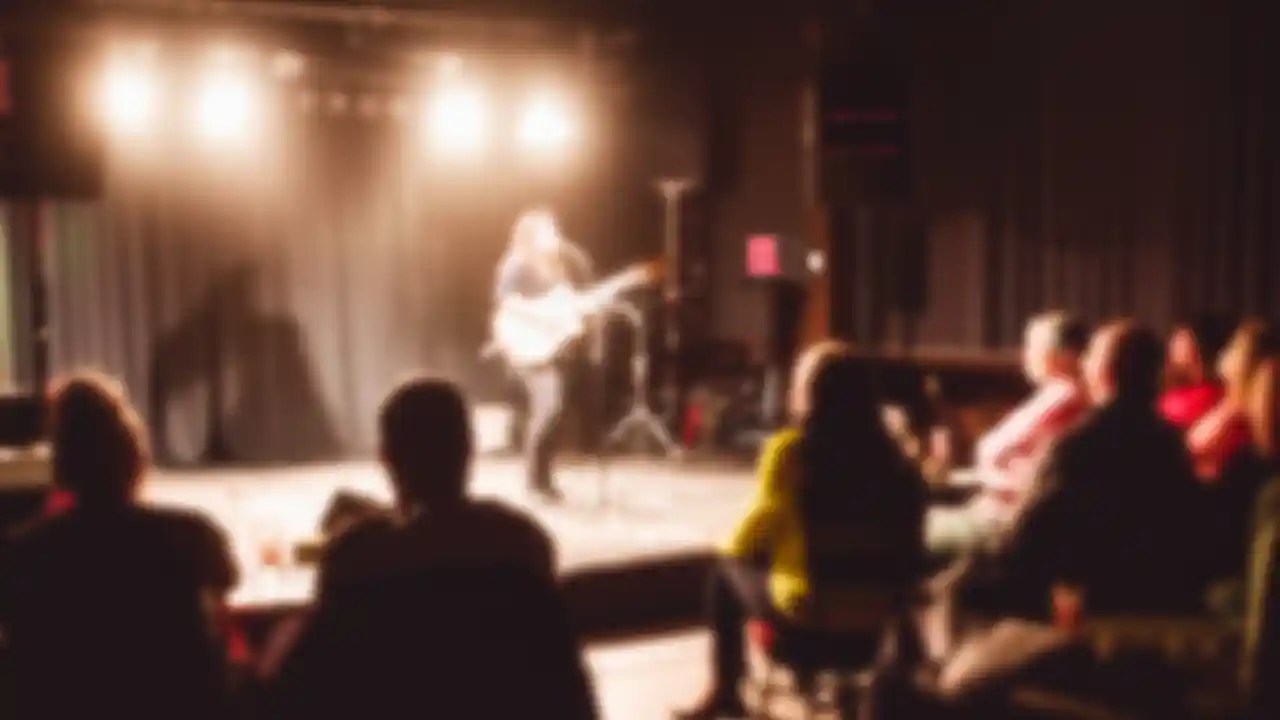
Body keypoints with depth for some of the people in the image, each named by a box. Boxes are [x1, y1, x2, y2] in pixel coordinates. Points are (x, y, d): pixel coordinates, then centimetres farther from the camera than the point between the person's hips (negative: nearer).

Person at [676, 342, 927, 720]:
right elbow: (906, 551, 9)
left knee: (728, 568, 22)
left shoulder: (789, 450, -11)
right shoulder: (890, 457, 0)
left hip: (807, 607, -4)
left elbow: (742, 543, -7)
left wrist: (734, 548, 16)